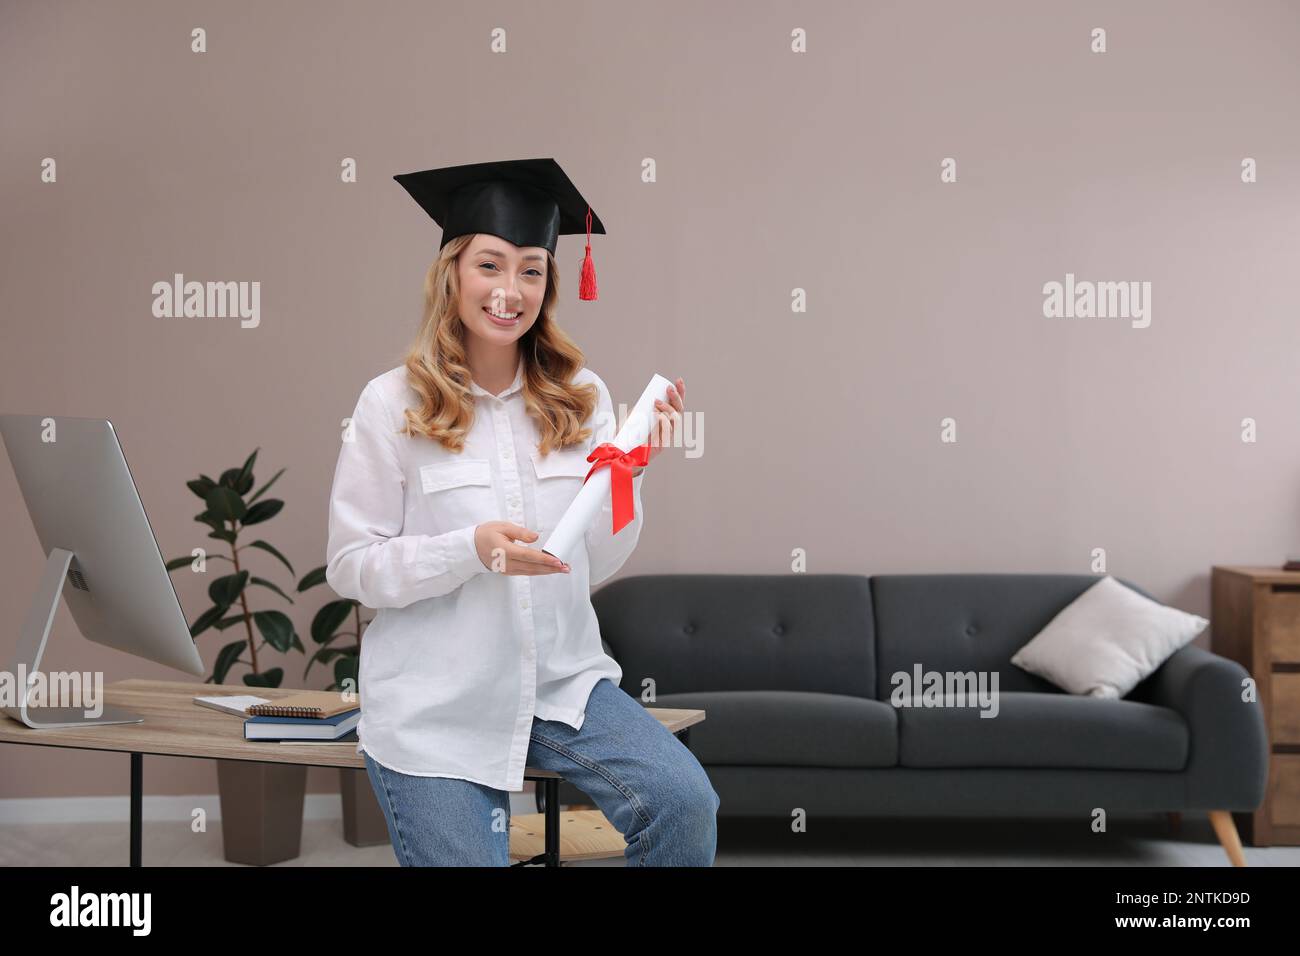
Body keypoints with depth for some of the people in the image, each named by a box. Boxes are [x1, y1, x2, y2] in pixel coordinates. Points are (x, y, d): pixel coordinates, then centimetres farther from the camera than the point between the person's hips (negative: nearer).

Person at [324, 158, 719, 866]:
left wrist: (630, 467, -11)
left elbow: (597, 566, 5)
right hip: (437, 702, -2)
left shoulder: (578, 395, 3)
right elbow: (349, 567, -7)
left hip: (563, 680, 2)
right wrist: (473, 548, -21)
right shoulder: (393, 403, -6)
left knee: (686, 804, -20)